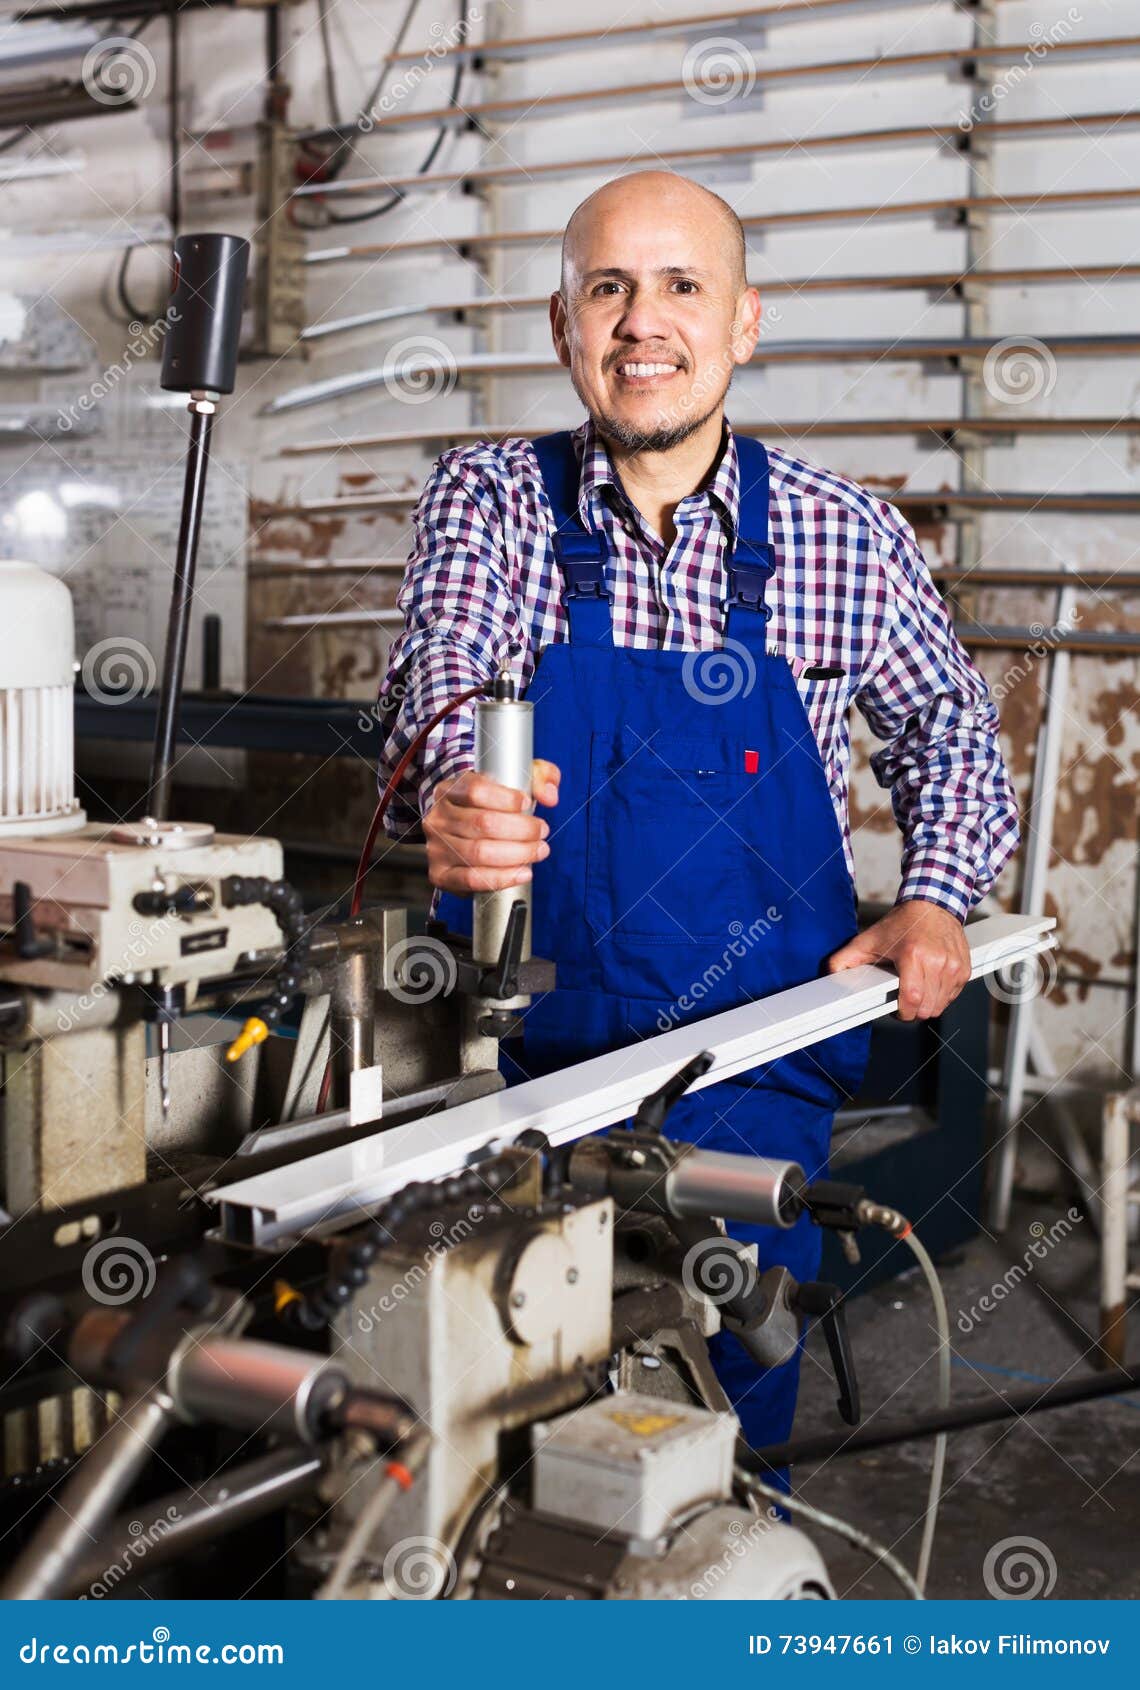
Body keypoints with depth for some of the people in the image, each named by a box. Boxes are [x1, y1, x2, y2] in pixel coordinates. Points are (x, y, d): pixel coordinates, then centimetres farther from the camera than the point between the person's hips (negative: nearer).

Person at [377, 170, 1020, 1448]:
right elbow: (443, 671, -18)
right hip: (527, 1045, 0)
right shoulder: (486, 499, -2)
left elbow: (945, 720, 12)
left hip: (759, 1060, 0)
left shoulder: (845, 535, -1)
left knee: (738, 1380, 5)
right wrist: (450, 788, -41)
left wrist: (935, 893, -5)